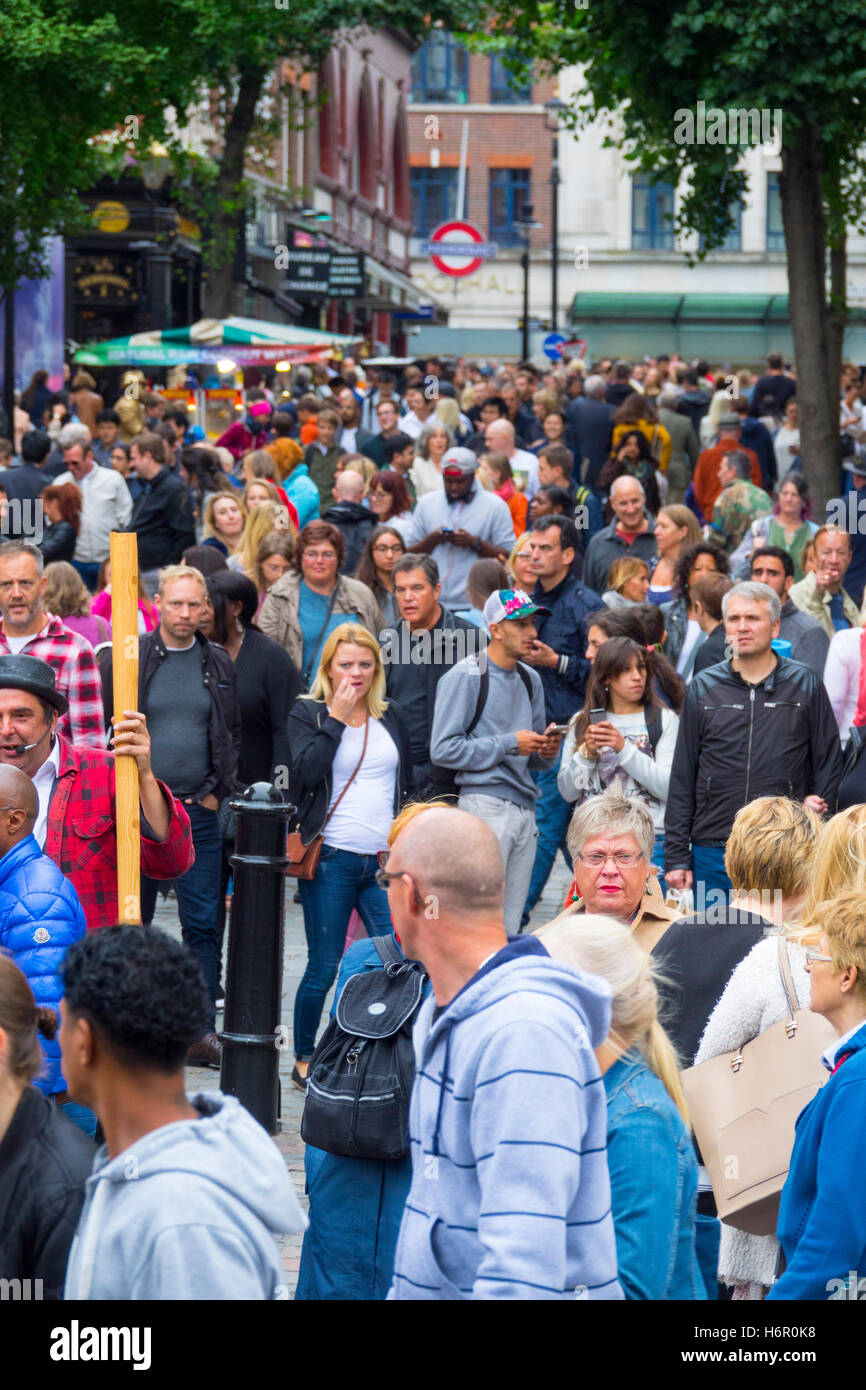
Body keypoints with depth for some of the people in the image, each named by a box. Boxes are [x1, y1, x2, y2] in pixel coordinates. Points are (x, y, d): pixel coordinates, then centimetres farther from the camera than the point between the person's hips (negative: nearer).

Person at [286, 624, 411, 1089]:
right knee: (323, 968, 0)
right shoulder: (307, 713, 3)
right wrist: (336, 719, -13)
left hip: (386, 860, 4)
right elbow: (304, 771, -14)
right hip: (332, 859, -4)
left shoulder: (390, 717, 14)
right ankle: (304, 1059, 15)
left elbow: (407, 784, 20)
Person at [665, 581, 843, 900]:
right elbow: (682, 779, 9)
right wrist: (676, 857, 4)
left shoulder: (805, 685, 6)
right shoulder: (703, 689, 9)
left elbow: (829, 763, 11)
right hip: (712, 854, 1)